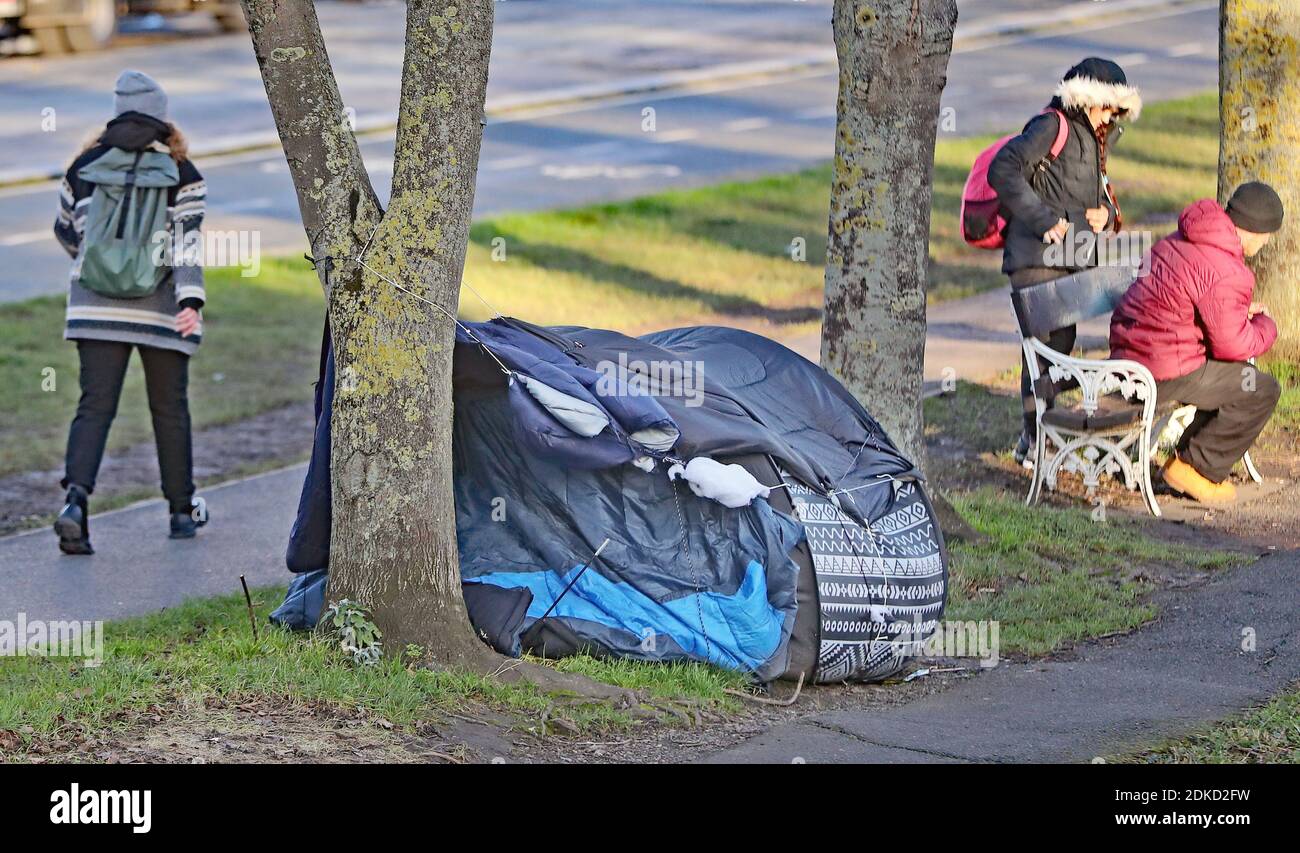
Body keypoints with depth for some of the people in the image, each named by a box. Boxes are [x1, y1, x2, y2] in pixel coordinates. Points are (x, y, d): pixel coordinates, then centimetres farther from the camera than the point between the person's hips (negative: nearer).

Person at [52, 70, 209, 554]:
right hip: (161, 310, -1)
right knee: (169, 409, 13)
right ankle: (182, 510, 24)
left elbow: (67, 232, 16)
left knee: (94, 406, -1)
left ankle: (76, 498, -24)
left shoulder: (85, 167, 3)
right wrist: (191, 302, -20)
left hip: (96, 308, 1)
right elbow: (188, 243, -15)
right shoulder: (182, 176, -4)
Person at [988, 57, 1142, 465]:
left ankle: (1040, 433, 19)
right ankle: (1033, 439, -7)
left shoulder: (1090, 139, 22)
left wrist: (1105, 213, 4)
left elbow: (1101, 196, 30)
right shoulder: (1052, 127, -7)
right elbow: (1003, 171, -19)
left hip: (1072, 262, 9)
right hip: (1038, 258, -9)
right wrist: (1045, 220, -22)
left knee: (1061, 342, 11)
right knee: (1044, 344, -10)